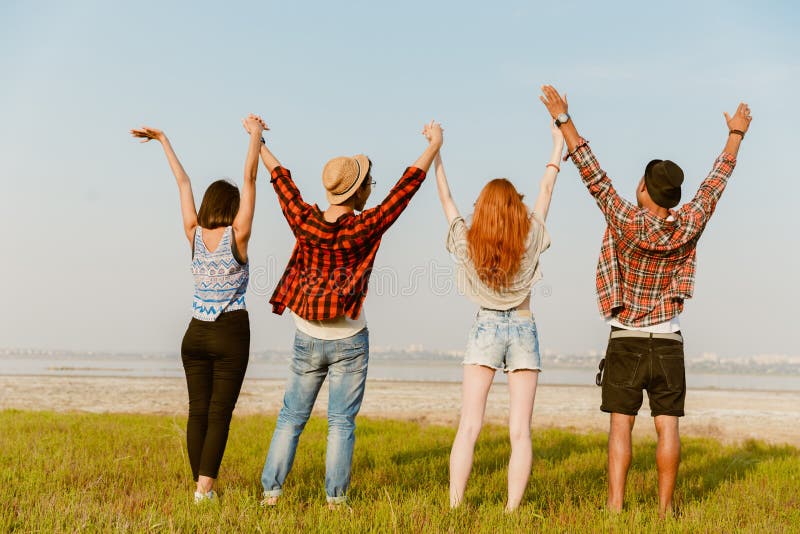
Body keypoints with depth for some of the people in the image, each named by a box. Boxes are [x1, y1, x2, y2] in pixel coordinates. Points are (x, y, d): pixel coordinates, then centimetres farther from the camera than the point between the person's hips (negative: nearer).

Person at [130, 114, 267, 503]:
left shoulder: (195, 235, 2)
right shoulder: (237, 236, -8)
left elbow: (183, 182, 11)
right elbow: (250, 178, -10)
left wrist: (163, 140, 17)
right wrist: (256, 133, -4)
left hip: (195, 335, 4)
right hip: (230, 335, -4)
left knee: (197, 410, 7)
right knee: (219, 413, -5)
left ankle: (200, 485, 6)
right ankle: (205, 486, -15)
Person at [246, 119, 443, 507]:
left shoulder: (304, 221, -7)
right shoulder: (365, 228, -14)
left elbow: (281, 179, 9)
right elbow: (407, 185, -6)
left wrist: (258, 142, 25)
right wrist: (434, 145, 7)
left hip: (307, 341, 3)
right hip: (349, 343, -3)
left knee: (291, 419, 12)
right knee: (341, 423, 4)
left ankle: (271, 492, 12)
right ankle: (335, 499, 5)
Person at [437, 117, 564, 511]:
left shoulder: (467, 244, -5)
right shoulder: (530, 241, -5)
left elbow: (445, 198, 5)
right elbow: (546, 192, 4)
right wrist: (558, 144, 12)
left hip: (485, 329, 0)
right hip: (524, 330, 0)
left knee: (468, 427, -2)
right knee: (520, 432, 0)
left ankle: (454, 506, -6)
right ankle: (512, 509, -2)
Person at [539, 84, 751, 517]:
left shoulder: (626, 223, -13)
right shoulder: (689, 225, -4)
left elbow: (593, 175, -12)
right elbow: (716, 181, 8)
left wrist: (563, 120, -8)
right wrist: (736, 134, 22)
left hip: (626, 344, -2)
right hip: (668, 346, 2)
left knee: (621, 426, 0)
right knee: (667, 428, 4)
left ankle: (615, 508, -5)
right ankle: (665, 509, 5)